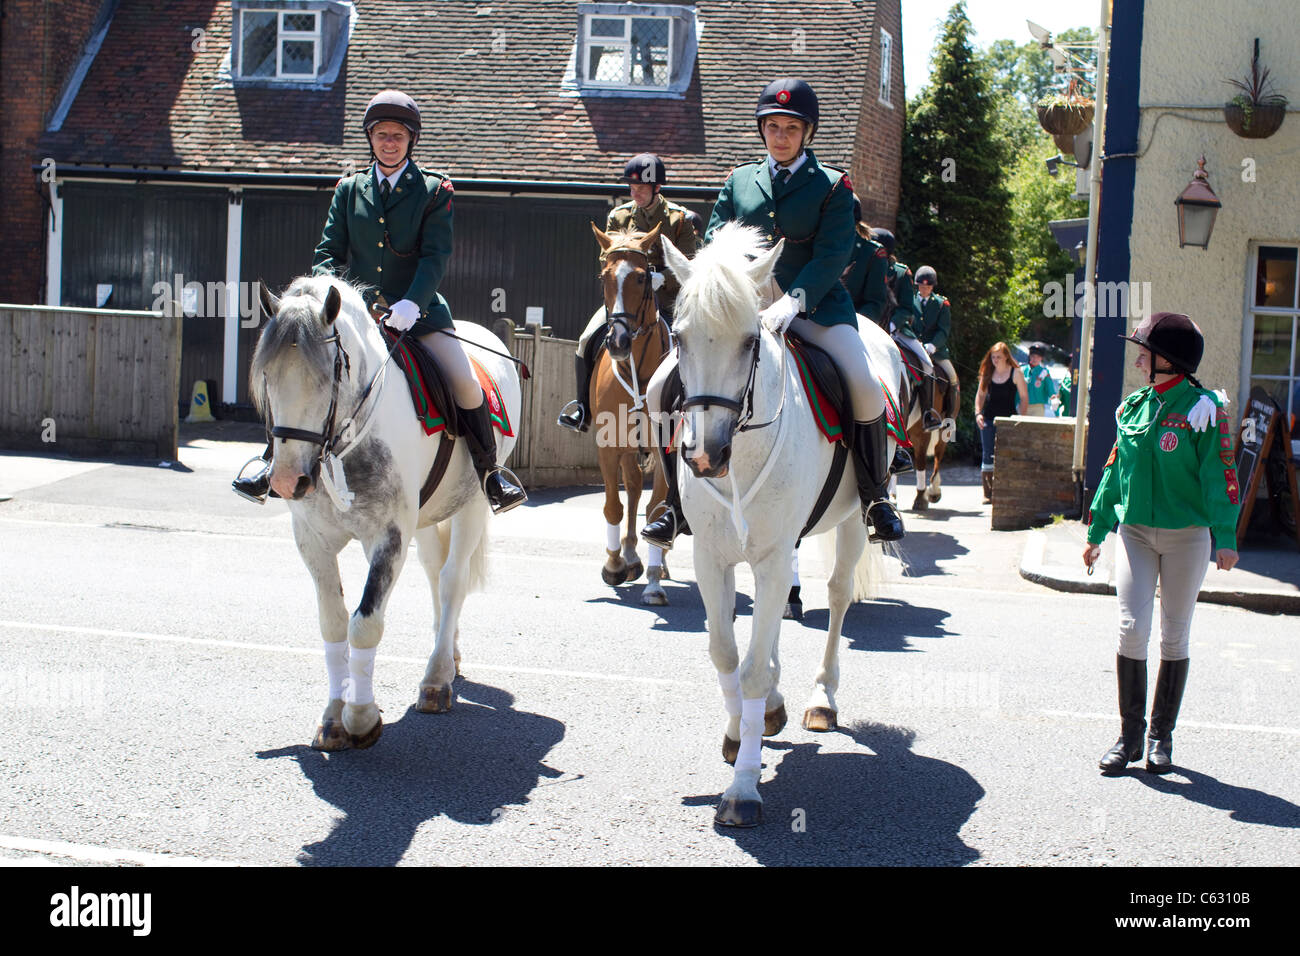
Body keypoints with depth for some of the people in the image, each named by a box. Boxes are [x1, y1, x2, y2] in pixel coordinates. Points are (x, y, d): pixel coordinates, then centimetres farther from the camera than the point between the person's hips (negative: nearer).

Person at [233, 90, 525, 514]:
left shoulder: (433, 190, 2)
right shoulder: (349, 189, 10)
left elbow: (435, 257, -8)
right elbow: (329, 251, 9)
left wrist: (410, 304, -25)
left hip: (418, 311, -2)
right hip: (357, 310, 3)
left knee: (465, 382, -18)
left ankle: (490, 473, 1)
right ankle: (275, 465, 8)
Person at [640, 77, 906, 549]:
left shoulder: (832, 186, 6)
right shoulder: (739, 181, 15)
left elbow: (832, 255, -7)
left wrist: (793, 301, -25)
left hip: (814, 304, -3)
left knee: (864, 388, -30)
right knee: (661, 390, -11)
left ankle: (875, 496, -6)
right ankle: (678, 502, 7)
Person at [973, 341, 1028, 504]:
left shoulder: (1016, 373, -3)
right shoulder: (988, 372, 6)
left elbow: (1024, 398, 0)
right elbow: (980, 394, 13)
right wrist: (978, 413, -2)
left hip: (1008, 419, -3)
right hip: (988, 419, 3)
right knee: (988, 456, 1)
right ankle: (988, 493, 7)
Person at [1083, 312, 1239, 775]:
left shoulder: (1203, 408, -7)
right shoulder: (1133, 407, 7)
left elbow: (1219, 475, -10)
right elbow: (1114, 471, 14)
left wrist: (1225, 538, -17)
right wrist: (1096, 531, 15)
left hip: (1186, 535, -3)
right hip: (1134, 531, 3)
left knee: (1175, 636, 7)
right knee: (1132, 628, -5)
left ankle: (1161, 736, 17)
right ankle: (1129, 735, 6)